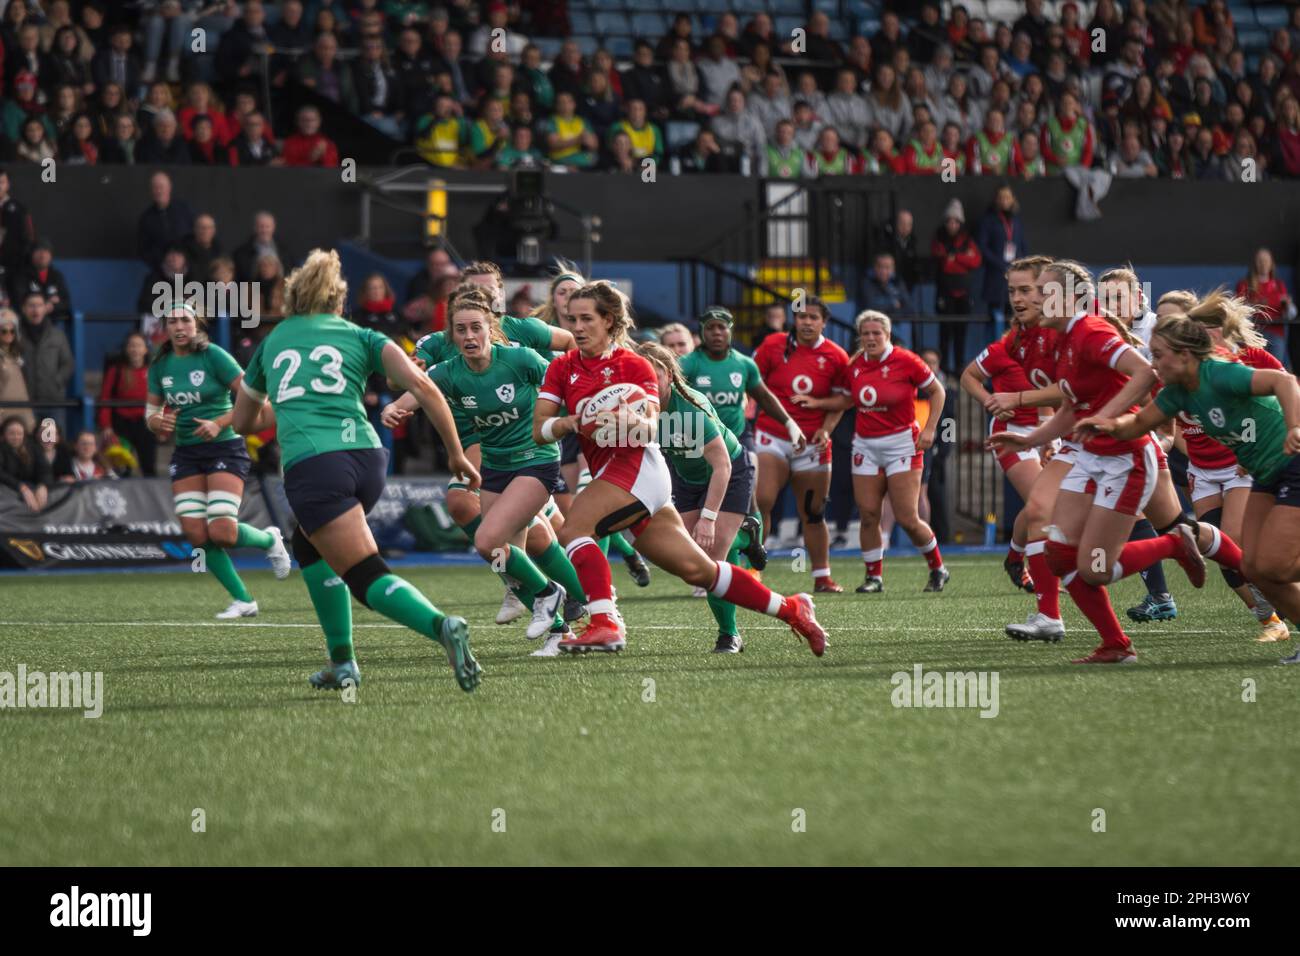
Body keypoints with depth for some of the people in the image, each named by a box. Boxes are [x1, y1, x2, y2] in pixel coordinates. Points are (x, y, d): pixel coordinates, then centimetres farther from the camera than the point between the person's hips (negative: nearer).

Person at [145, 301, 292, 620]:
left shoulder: (213, 356, -10)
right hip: (186, 454, 6)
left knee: (221, 531, -17)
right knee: (196, 534, -6)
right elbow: (151, 412, 14)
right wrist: (158, 422, -9)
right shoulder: (160, 366, 6)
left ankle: (269, 539, 17)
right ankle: (243, 600, 7)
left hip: (224, 448, -5)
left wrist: (220, 423, -21)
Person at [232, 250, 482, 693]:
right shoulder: (361, 337, 20)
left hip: (311, 465, -3)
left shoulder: (272, 342, 24)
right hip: (366, 454, 3)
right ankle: (341, 662, 21)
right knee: (308, 544, 29)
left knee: (368, 577, -5)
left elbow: (243, 421, 35)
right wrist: (456, 453, 9)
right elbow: (421, 385, 3)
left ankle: (442, 626, -34)